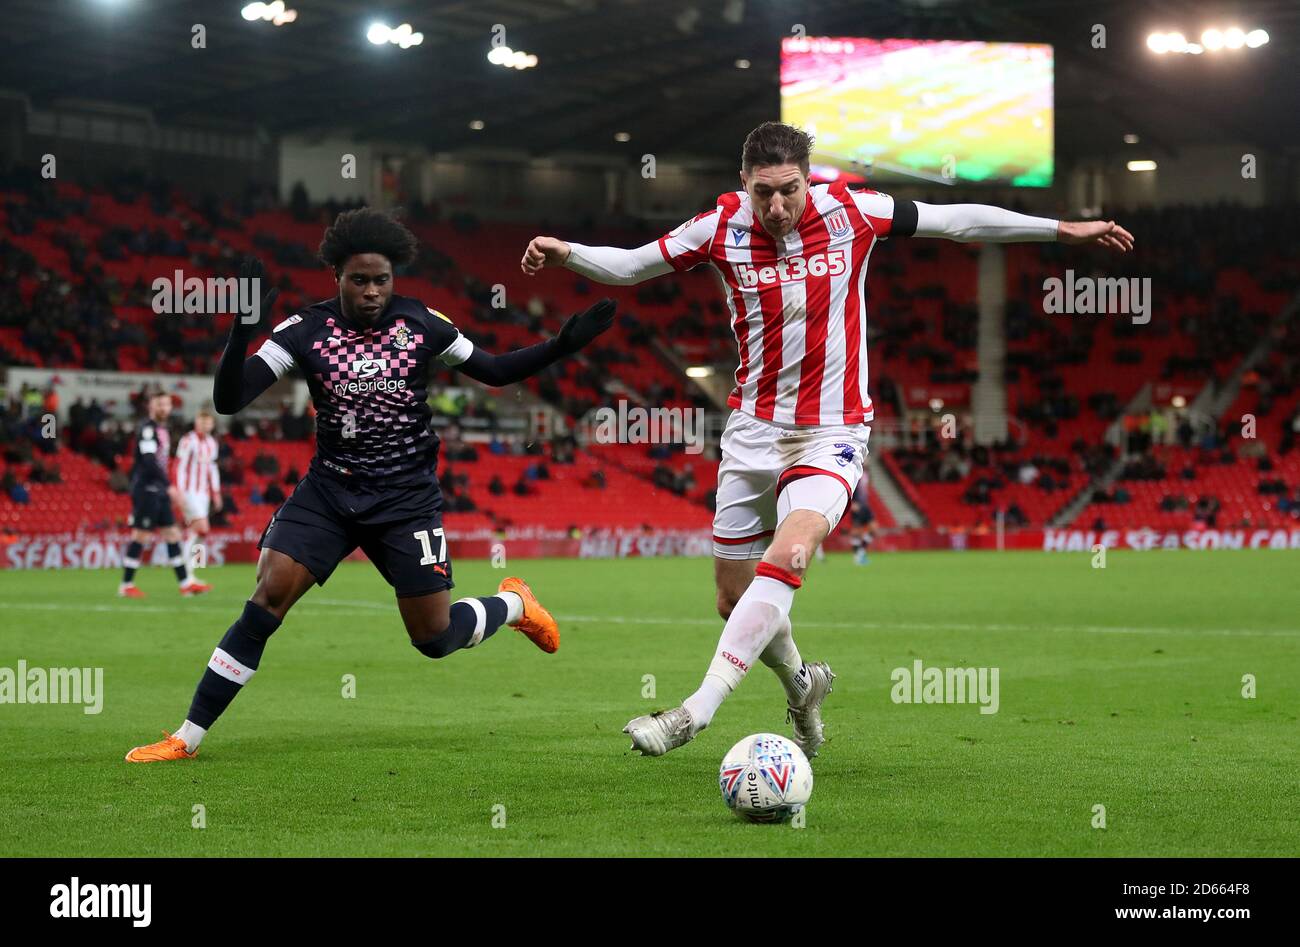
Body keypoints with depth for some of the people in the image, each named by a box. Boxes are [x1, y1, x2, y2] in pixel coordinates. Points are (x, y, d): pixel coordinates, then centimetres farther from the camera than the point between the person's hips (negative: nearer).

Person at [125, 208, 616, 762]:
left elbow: (495, 371, 8)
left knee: (435, 639, 0)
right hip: (329, 488, 0)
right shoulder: (306, 330, -9)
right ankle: (188, 737, -10)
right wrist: (243, 330, -32)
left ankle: (514, 603, 35)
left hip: (407, 496, 0)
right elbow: (228, 401, -16)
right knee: (267, 599, -17)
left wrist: (563, 345, -6)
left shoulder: (423, 325, -6)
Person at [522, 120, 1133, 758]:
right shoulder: (723, 226, -5)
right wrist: (566, 253, -13)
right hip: (753, 430, 3)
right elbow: (631, 266, 6)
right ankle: (802, 689, 38)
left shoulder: (848, 210, -7)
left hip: (832, 434, -3)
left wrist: (1063, 230, 5)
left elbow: (955, 221, 2)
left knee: (788, 554, -29)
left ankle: (698, 710, -35)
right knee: (734, 600, 7)